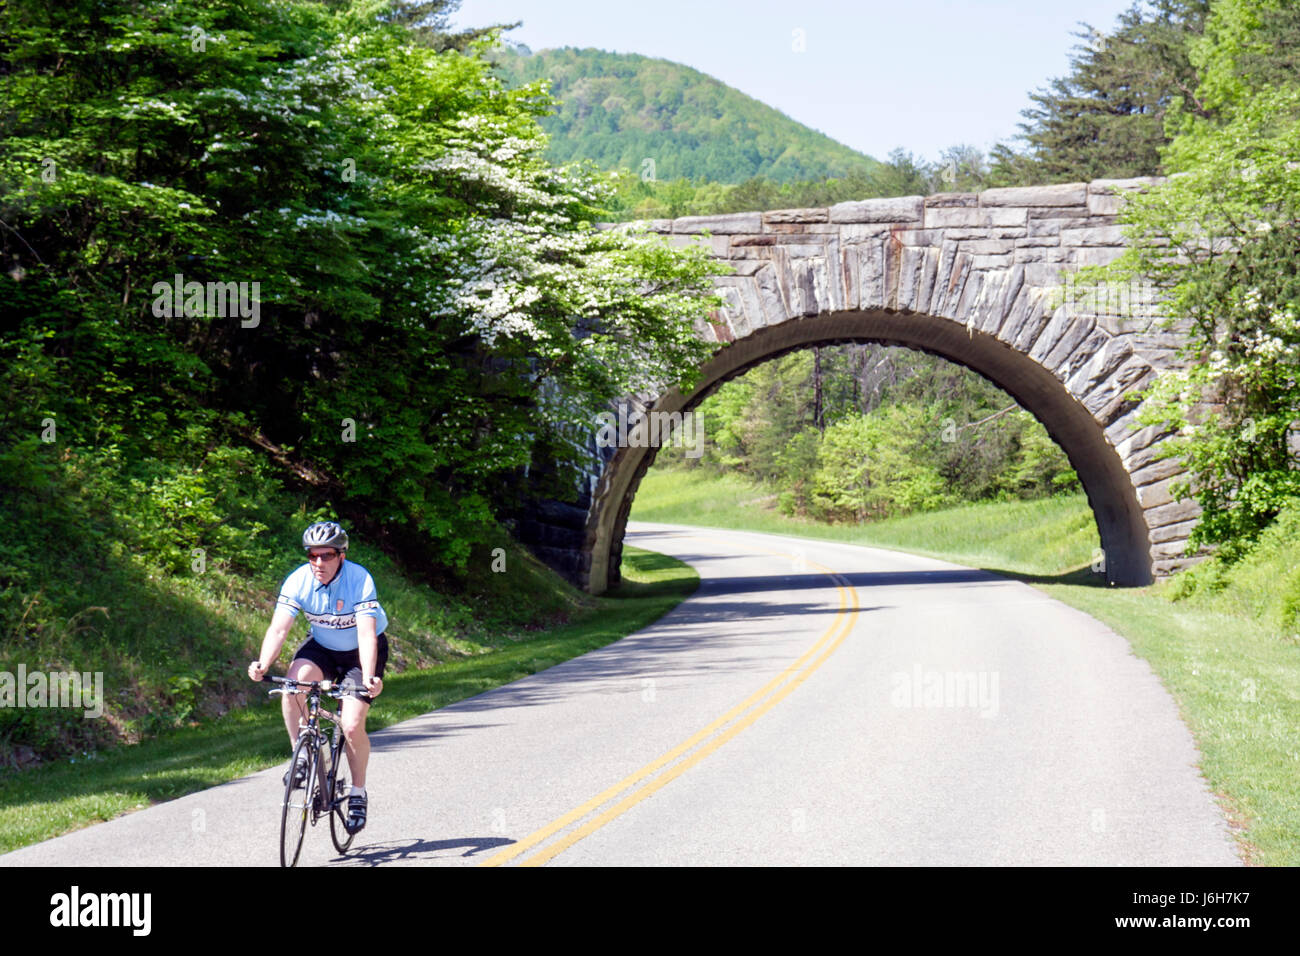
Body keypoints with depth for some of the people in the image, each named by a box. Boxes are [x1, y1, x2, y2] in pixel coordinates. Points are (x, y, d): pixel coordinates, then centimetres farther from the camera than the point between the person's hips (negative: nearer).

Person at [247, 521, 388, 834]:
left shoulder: (359, 580, -28)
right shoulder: (298, 581, -19)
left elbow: (367, 634, -37)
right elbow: (278, 628, -26)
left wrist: (369, 678, -52)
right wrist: (263, 665, -44)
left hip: (361, 652, -3)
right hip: (322, 647, 3)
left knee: (352, 726, -16)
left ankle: (358, 793, 8)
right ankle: (301, 757, -10)